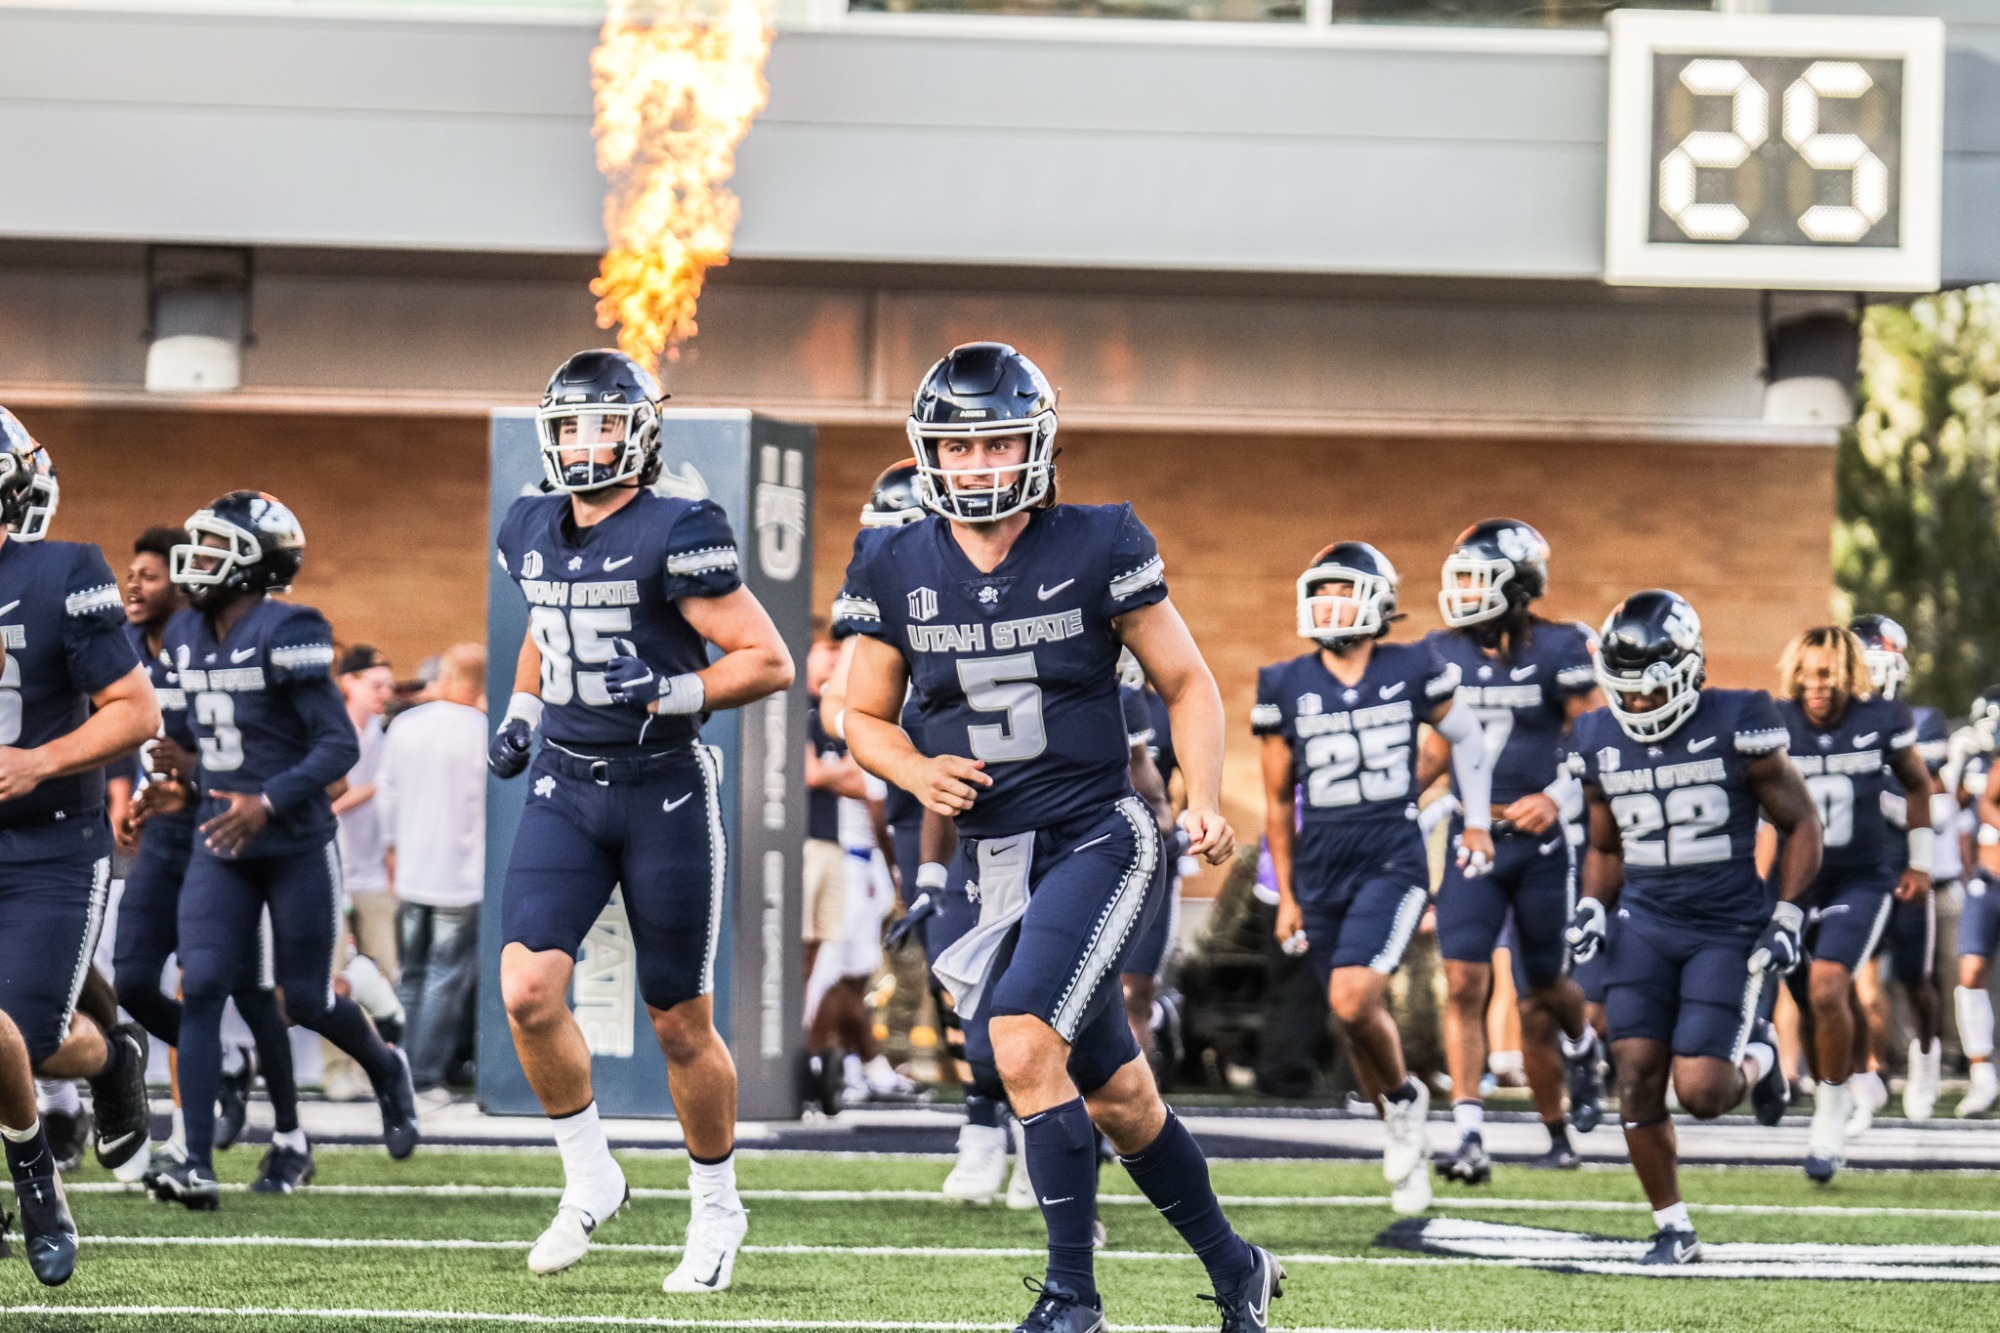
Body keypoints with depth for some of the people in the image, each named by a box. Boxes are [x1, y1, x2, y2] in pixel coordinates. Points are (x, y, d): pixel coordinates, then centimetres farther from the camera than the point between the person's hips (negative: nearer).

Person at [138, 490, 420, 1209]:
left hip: (296, 846, -5)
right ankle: (198, 1163, -15)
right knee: (201, 989, -11)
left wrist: (268, 803, -27)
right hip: (220, 847, 5)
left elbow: (339, 744, -17)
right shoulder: (186, 636, 8)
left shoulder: (284, 633, -15)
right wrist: (187, 791, 3)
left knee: (305, 1000, 5)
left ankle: (386, 1070, 39)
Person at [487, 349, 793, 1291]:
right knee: (528, 992, -14)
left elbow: (768, 662, -13)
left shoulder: (676, 537, -13)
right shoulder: (533, 534, 7)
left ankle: (716, 1208, 24)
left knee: (681, 1026, 5)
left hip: (664, 792, -5)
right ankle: (588, 1179, 5)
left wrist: (665, 694, -24)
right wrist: (520, 711, 13)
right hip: (564, 789, 5)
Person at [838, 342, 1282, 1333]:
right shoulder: (897, 571, 2)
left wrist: (1205, 801, -10)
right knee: (1115, 1095, 11)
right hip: (990, 860, 4)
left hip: (1095, 840, -4)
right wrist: (916, 772, -9)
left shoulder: (1096, 549, -5)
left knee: (1024, 1042, -23)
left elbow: (1187, 684, 3)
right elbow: (864, 716, 12)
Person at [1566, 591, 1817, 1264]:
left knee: (1700, 1093, -12)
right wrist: (1592, 908, 1)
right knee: (1637, 1079, -7)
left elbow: (1800, 823, 0)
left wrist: (1787, 918, -7)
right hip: (1645, 923, 4)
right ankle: (1673, 1229, 8)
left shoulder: (1736, 726, -10)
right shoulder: (1601, 742, 4)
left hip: (1727, 929, -4)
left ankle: (1755, 1054, 24)